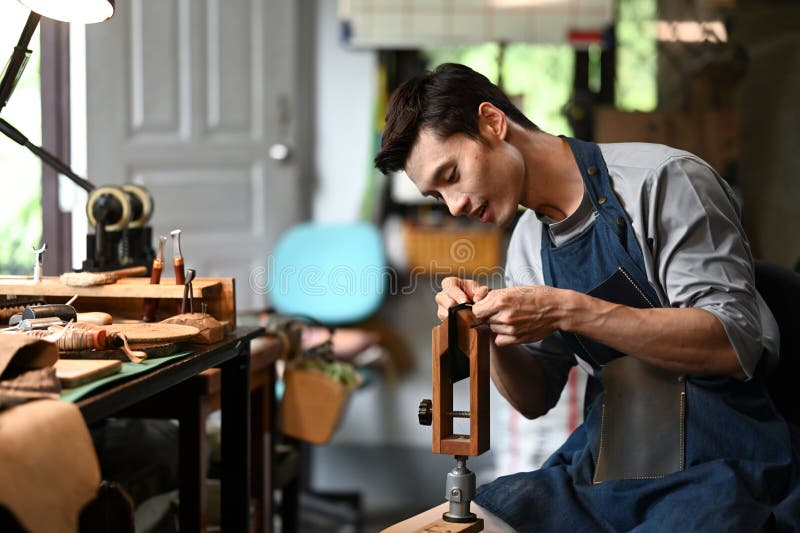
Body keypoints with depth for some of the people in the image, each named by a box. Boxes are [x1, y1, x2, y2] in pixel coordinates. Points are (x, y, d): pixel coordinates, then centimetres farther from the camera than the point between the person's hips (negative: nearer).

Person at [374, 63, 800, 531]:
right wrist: (491, 331, -3)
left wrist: (566, 310, -22)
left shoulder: (664, 179, -9)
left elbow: (734, 345, -17)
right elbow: (535, 398, 19)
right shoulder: (528, 245, 13)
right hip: (602, 468, 6)